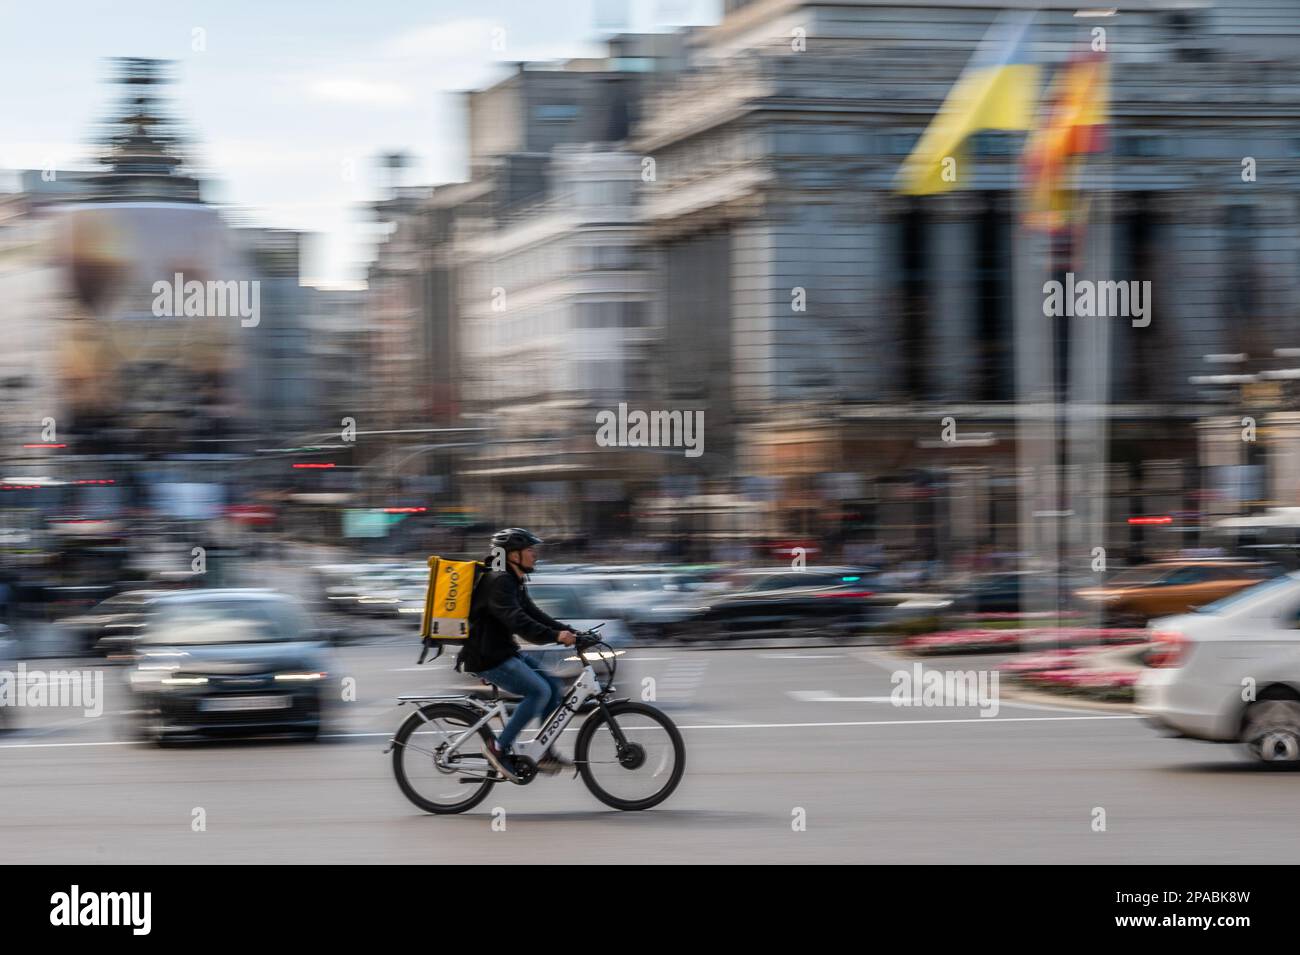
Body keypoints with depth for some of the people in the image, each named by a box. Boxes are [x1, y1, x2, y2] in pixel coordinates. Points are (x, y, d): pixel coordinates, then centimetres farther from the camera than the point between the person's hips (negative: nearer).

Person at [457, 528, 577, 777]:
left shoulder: (514, 582, 15)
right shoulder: (498, 582, -18)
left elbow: (533, 614, 15)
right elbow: (517, 621, -30)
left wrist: (569, 631, 3)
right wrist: (555, 636, -36)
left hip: (505, 653, 10)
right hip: (488, 658, -10)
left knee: (555, 688, 5)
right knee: (540, 691, -22)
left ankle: (545, 752, 10)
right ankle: (500, 748, -14)